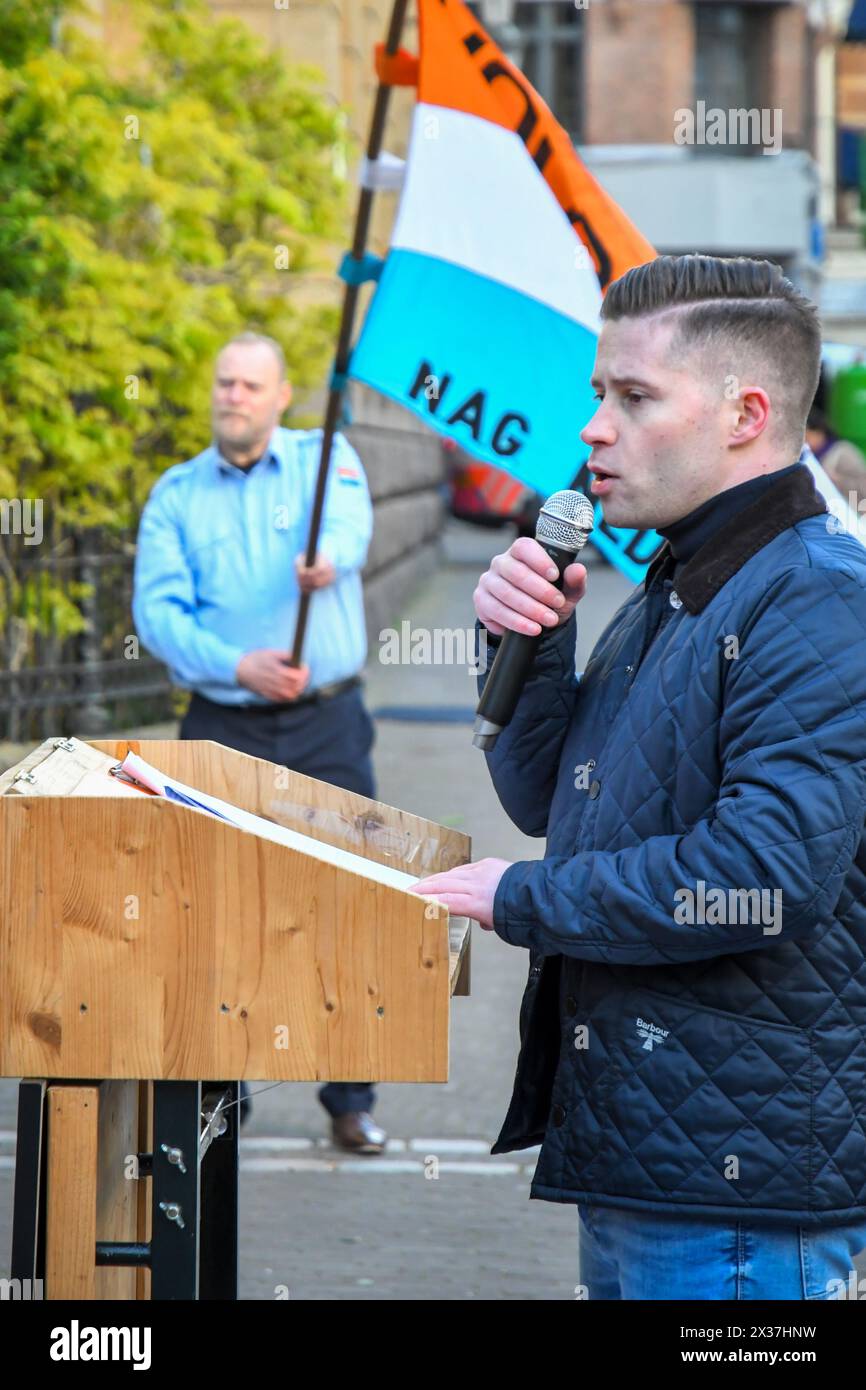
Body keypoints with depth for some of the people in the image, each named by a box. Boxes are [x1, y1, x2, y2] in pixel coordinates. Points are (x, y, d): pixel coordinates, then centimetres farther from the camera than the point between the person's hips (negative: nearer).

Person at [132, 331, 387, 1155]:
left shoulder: (325, 460, 5)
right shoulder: (175, 495, 8)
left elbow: (348, 525, -17)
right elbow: (157, 612, -3)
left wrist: (326, 562, -42)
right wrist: (239, 665, -20)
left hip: (326, 725, -1)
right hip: (223, 730, 1)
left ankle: (350, 1098, 9)